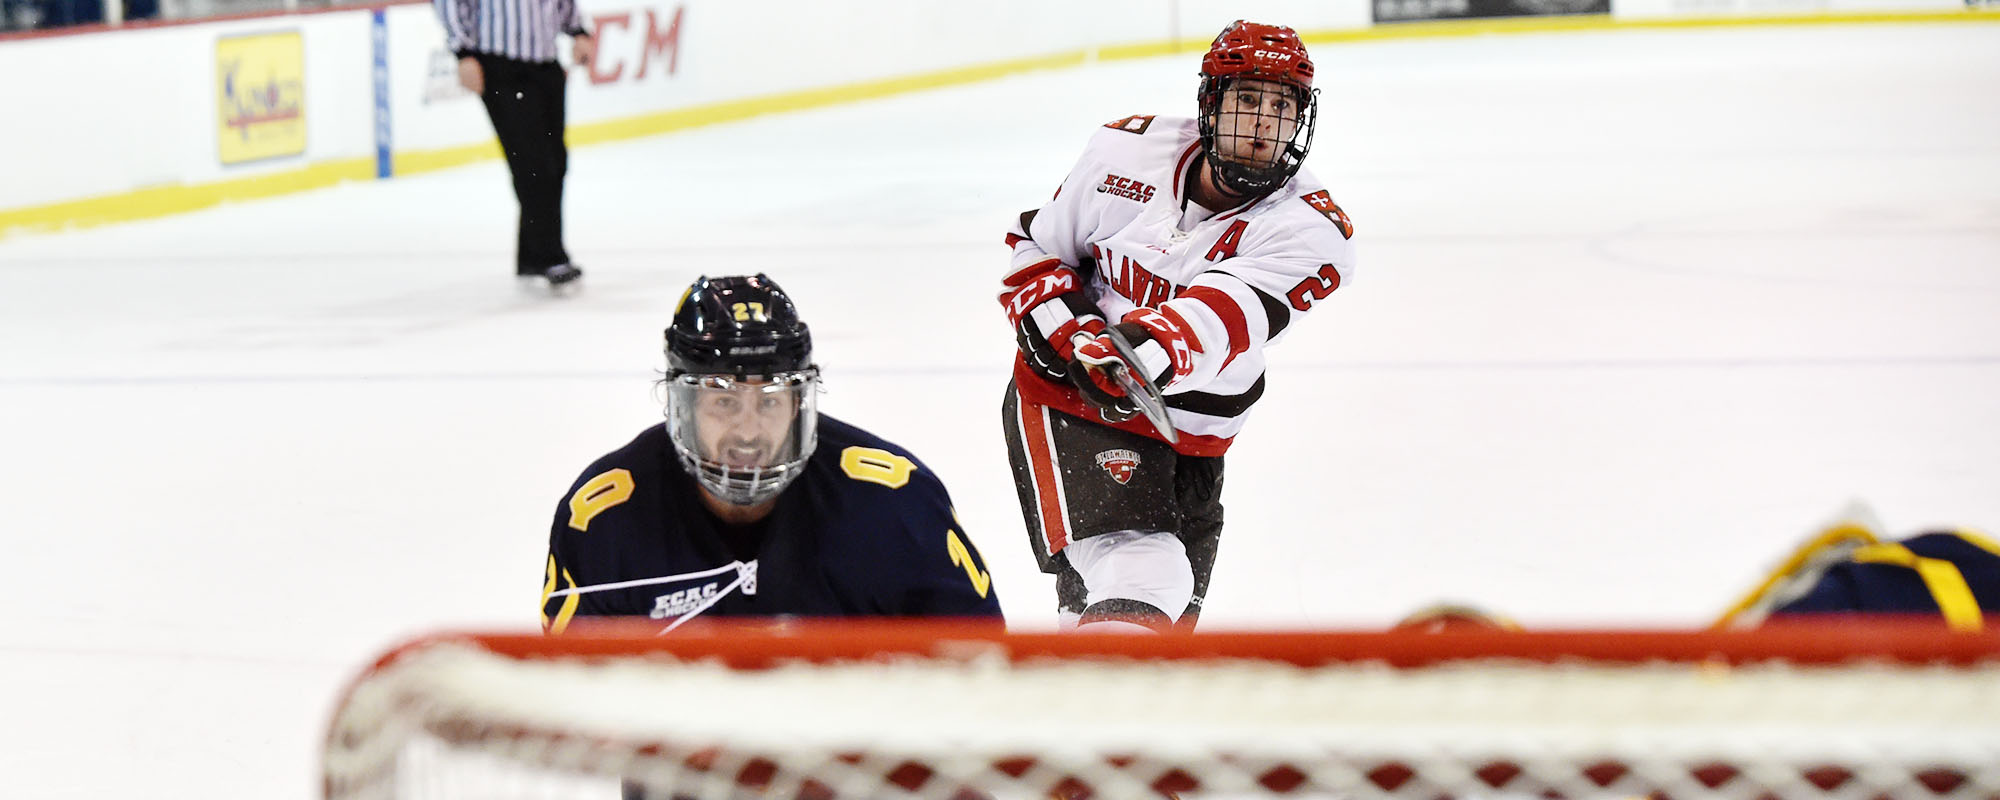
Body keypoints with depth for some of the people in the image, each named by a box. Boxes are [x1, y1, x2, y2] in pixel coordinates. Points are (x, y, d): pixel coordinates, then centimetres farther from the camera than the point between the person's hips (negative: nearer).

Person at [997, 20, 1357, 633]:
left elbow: (1228, 313, -32)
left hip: (1189, 440, 3)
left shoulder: (1309, 228, -13)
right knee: (1129, 581, -27)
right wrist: (1066, 332, -13)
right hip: (1067, 401, -3)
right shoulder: (1128, 151, -6)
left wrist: (1146, 352, -52)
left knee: (1171, 613, 15)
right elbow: (1037, 246, 8)